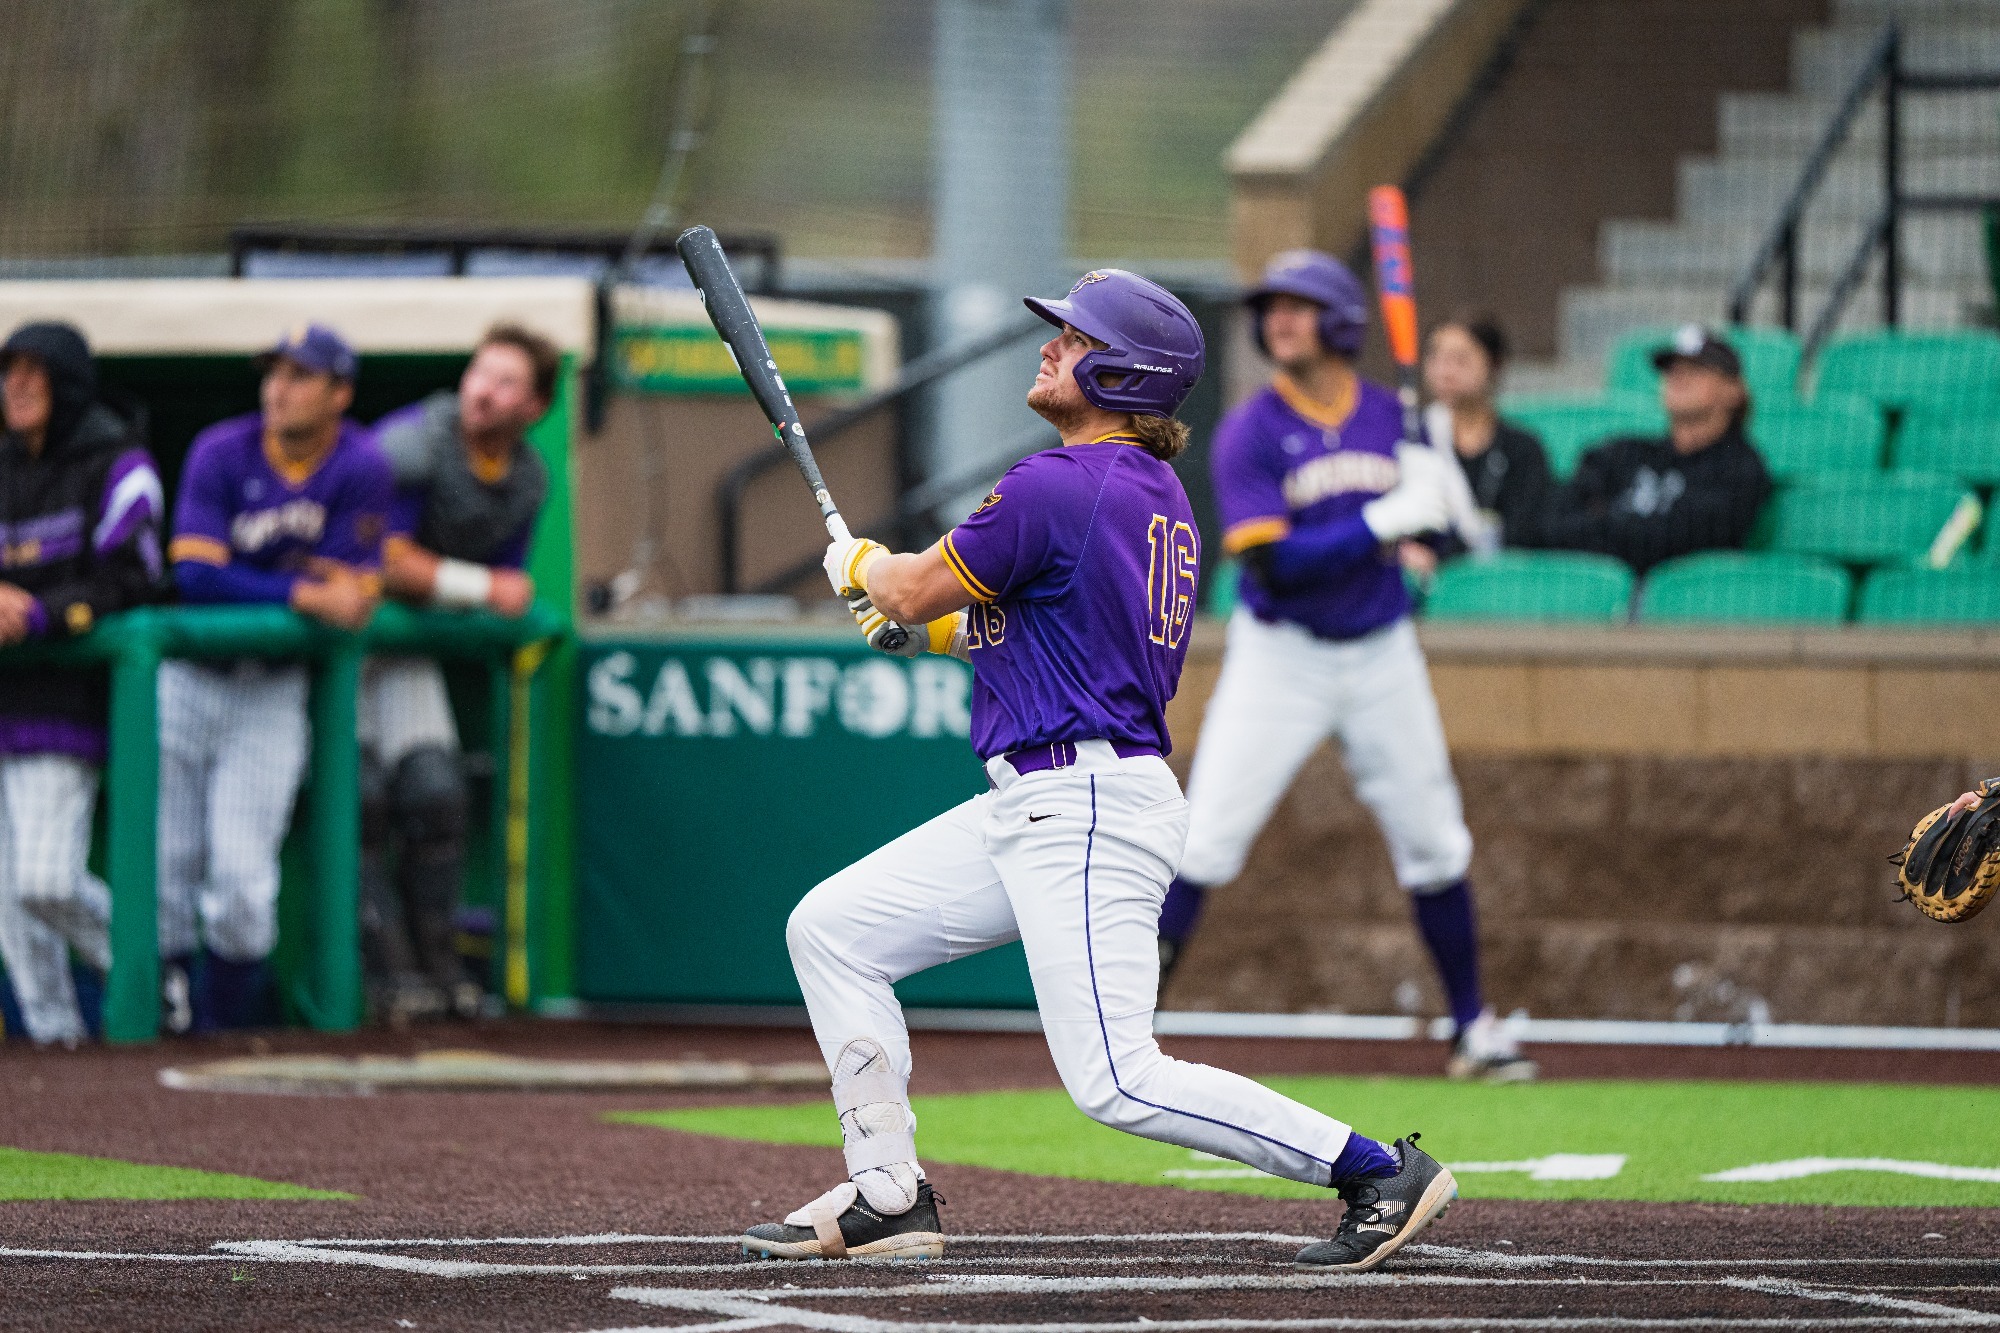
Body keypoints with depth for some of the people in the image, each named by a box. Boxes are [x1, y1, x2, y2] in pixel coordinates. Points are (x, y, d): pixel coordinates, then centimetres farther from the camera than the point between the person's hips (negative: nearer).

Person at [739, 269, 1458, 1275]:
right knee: (830, 928, 13)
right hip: (1032, 808, 11)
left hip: (1088, 810, -11)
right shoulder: (1158, 494, 13)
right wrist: (934, 625, 25)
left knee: (1118, 1082, -15)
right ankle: (888, 1198, 12)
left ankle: (1379, 1172, -11)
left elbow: (912, 592, -6)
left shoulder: (1056, 486, -16)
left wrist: (858, 566, 16)